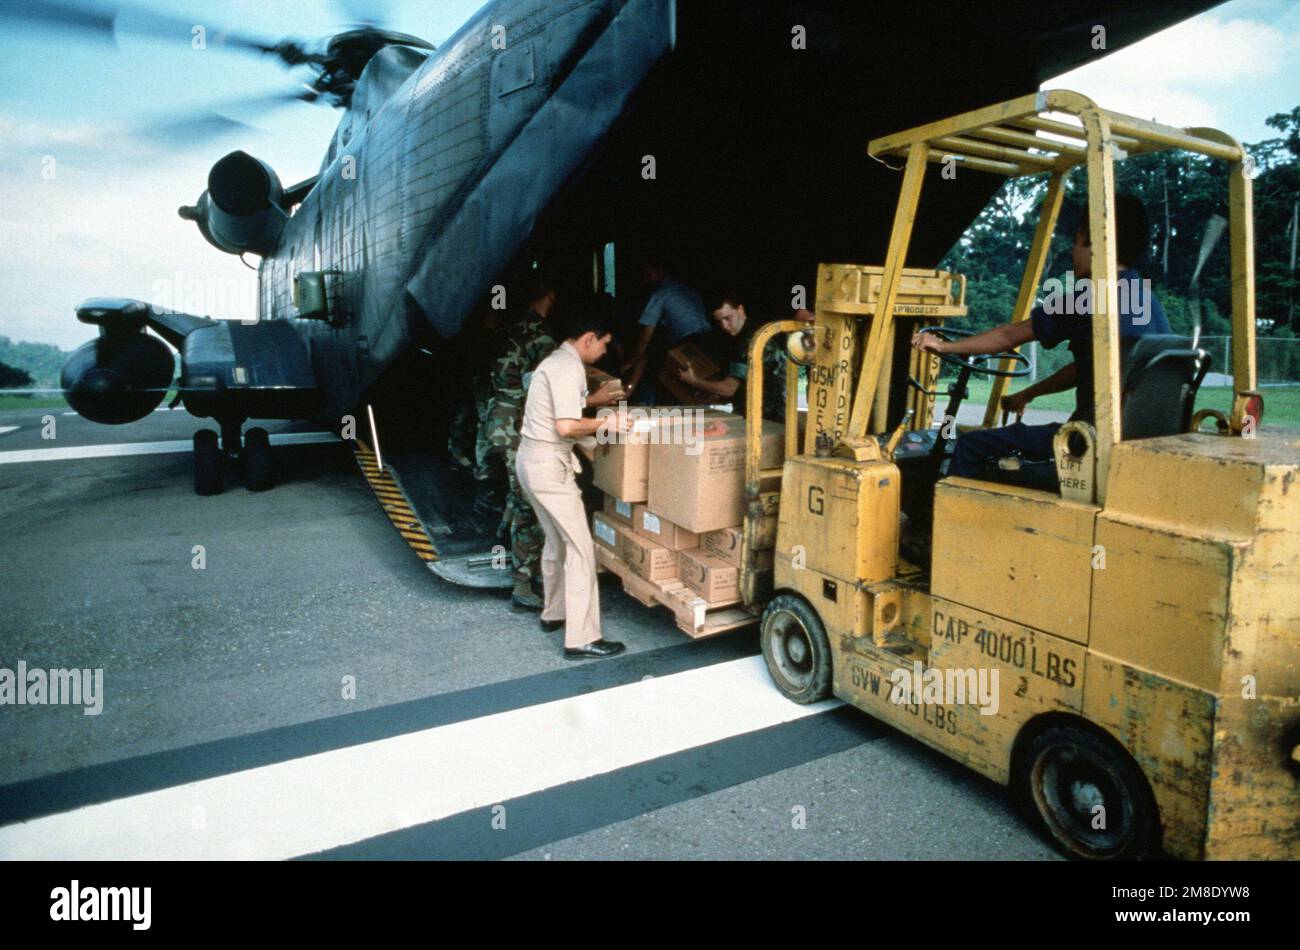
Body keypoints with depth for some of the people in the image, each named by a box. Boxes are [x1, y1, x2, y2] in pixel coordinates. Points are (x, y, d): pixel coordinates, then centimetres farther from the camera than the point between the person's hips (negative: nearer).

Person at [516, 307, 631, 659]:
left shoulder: (557, 360, 16)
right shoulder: (569, 368, -17)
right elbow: (566, 427, -24)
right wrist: (605, 424, -12)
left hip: (533, 459, 11)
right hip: (549, 465, -11)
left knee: (557, 541, 21)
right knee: (580, 547, -7)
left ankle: (554, 612, 34)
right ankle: (581, 639, -5)